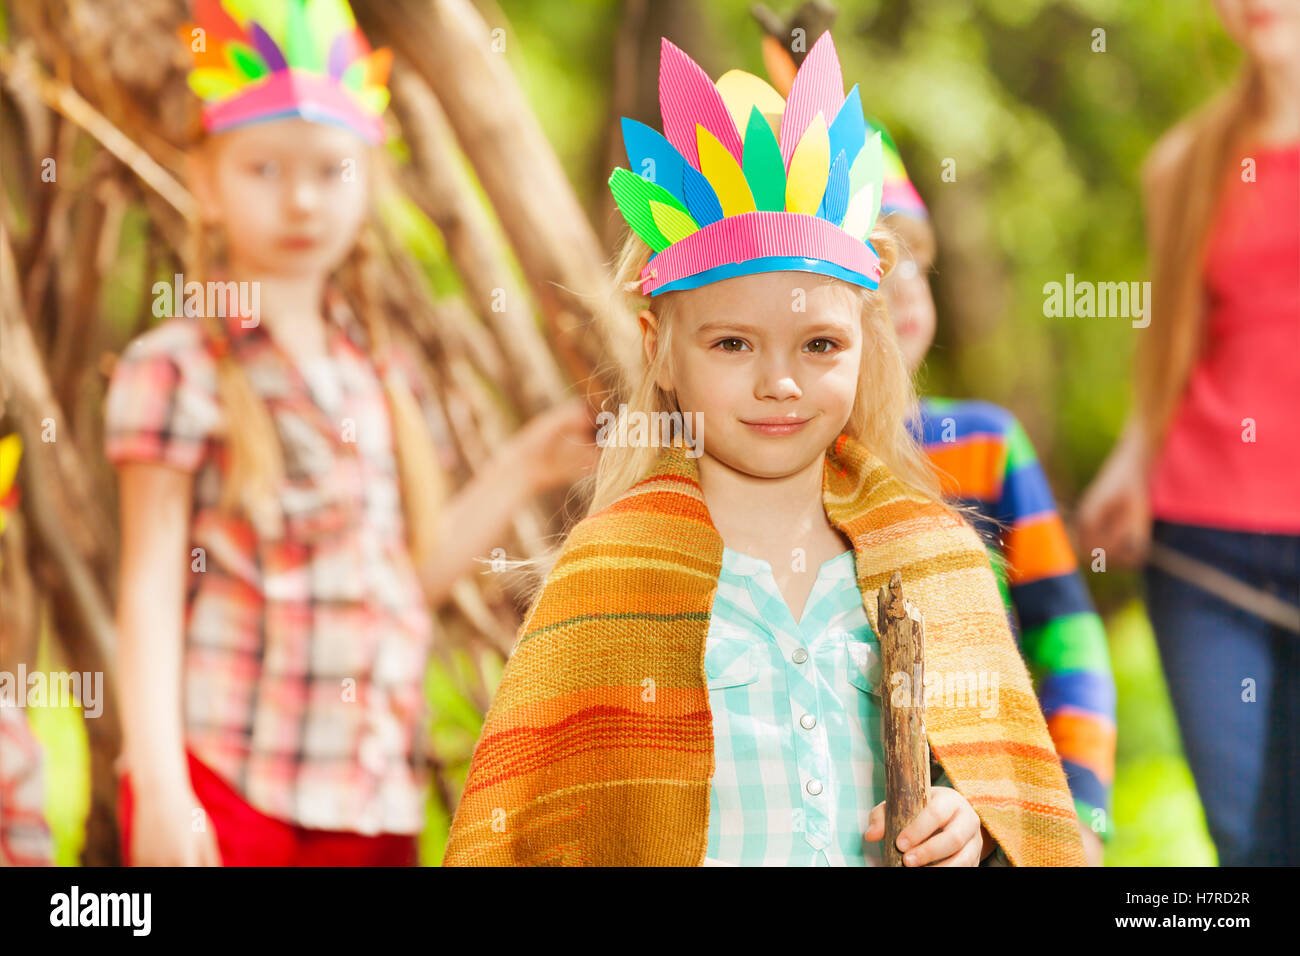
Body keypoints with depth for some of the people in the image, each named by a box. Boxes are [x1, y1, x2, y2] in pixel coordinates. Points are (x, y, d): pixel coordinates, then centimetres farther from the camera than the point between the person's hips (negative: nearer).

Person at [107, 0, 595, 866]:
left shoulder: (386, 373, 12)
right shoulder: (178, 371, -4)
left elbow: (412, 571, 14)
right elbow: (151, 589, -7)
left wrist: (520, 472, 7)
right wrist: (159, 787, -13)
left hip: (375, 793, 5)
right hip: (222, 781, -5)